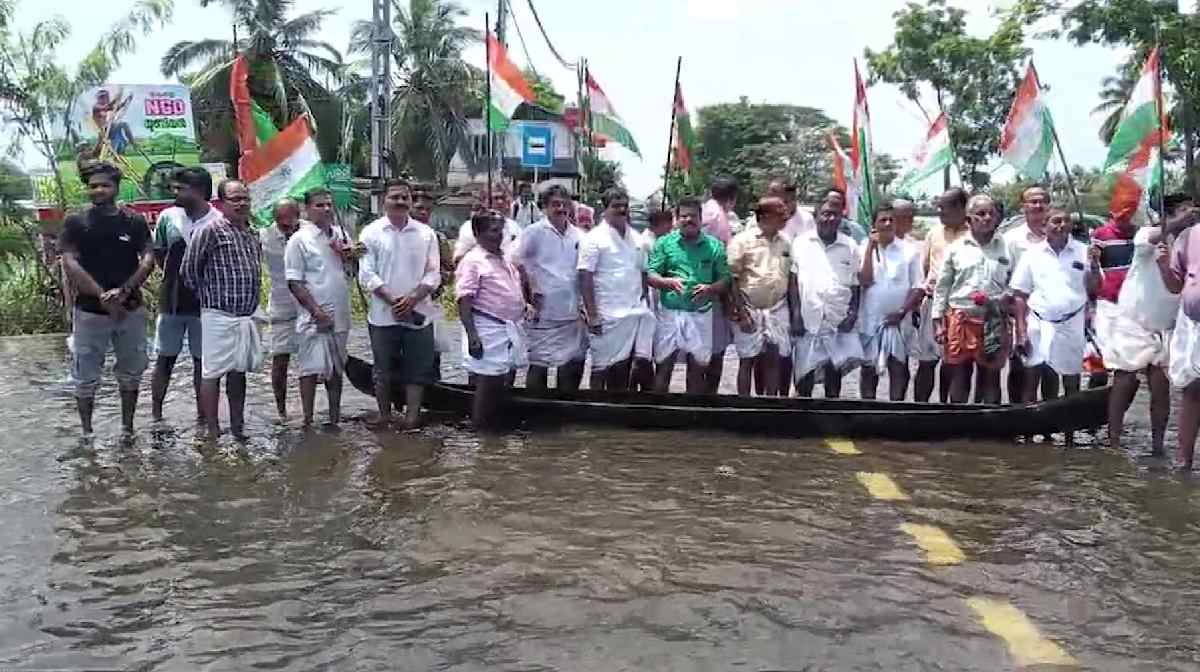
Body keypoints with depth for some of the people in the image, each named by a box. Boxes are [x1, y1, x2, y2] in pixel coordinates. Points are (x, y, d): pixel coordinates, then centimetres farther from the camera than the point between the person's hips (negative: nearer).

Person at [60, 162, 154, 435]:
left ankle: (128, 429, 25)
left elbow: (148, 259, -4)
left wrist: (123, 291, -18)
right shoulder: (75, 222, 0)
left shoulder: (135, 222, 4)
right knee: (86, 377, 4)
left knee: (131, 373, 11)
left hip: (131, 310, 2)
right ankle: (87, 433, 15)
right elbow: (70, 264, -8)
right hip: (89, 311, -1)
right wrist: (102, 295, -18)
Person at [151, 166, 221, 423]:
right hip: (171, 301, 2)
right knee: (165, 358, 9)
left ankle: (202, 414, 18)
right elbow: (158, 253, 12)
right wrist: (175, 277, 9)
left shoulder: (218, 222, -10)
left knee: (202, 360, 8)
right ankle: (156, 414, 19)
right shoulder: (168, 217, -1)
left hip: (204, 303, -2)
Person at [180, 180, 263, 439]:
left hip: (247, 316, 7)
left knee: (239, 372, 13)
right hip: (219, 316, -7)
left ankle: (237, 427, 21)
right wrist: (208, 296, 3)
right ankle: (213, 432, 5)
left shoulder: (252, 235, 12)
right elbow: (188, 270, -7)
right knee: (213, 373, 0)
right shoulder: (211, 231, -9)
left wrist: (250, 304, 14)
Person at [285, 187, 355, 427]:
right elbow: (294, 283, -10)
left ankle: (335, 420, 21)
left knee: (336, 369, 13)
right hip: (315, 317, -6)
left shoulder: (340, 234, 10)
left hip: (340, 315, 6)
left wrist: (348, 255, -3)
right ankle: (308, 421, 3)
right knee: (312, 369, -5)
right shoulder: (299, 240, -7)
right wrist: (317, 311, -16)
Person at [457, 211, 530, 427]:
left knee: (505, 380, 12)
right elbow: (464, 301, -16)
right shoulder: (472, 261, -10)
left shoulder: (505, 260, 16)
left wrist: (525, 306, 13)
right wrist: (472, 334, -22)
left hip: (512, 328, 8)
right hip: (489, 330, -8)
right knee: (488, 383, -4)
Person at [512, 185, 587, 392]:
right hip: (544, 312, -5)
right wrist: (528, 293, -8)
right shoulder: (534, 232, -4)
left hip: (573, 313, 5)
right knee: (538, 365, 1)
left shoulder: (577, 235, 10)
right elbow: (516, 263, -6)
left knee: (574, 363, 10)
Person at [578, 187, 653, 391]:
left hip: (634, 314, 5)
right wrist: (592, 315, -16)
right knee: (603, 367, 0)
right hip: (607, 317, -5)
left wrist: (644, 303, 11)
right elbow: (585, 277, -11)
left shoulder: (635, 237, 14)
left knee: (623, 367, 7)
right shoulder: (594, 238, -5)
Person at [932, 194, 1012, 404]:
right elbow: (942, 286, 7)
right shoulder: (956, 248, 5)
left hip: (994, 322, 0)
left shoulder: (1006, 248, 5)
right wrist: (938, 320, 3)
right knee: (959, 375, 6)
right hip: (960, 320, 0)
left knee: (991, 377, 6)